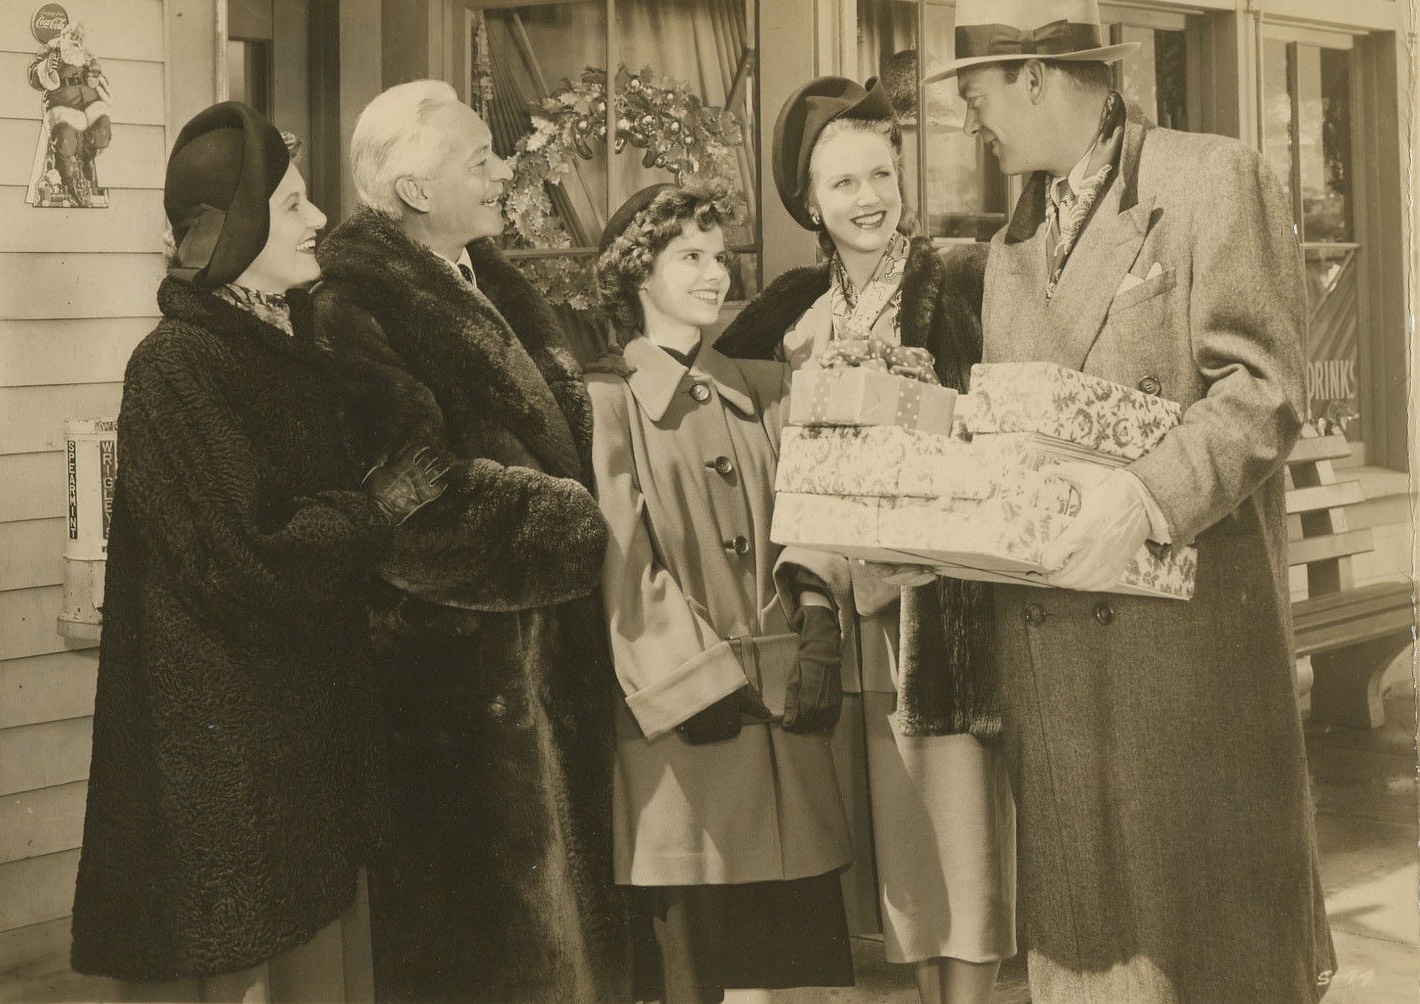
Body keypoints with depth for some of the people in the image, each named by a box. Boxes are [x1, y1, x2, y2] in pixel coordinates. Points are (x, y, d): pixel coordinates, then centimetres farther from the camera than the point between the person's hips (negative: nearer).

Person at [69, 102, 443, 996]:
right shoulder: (177, 366, -17)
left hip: (303, 692, 8)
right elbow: (242, 558, -22)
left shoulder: (289, 343, 10)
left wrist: (385, 499, -1)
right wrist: (378, 510, -12)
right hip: (227, 713, -8)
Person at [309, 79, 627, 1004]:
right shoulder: (360, 303, -15)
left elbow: (563, 433, 19)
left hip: (547, 646, 9)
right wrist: (571, 526, -18)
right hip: (460, 664, -9)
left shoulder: (488, 283, 14)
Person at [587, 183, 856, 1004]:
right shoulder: (607, 400, -1)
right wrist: (708, 676, -13)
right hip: (683, 712, -5)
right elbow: (623, 566, -8)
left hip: (780, 702, 5)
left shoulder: (762, 391, 15)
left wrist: (816, 638, -3)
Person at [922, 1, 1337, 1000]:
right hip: (1052, 643, 6)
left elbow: (1262, 391, -11)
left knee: (1208, 915, 1)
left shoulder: (1215, 179, -3)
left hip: (1190, 620, -6)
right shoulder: (1012, 246, 18)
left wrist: (1149, 494, -25)